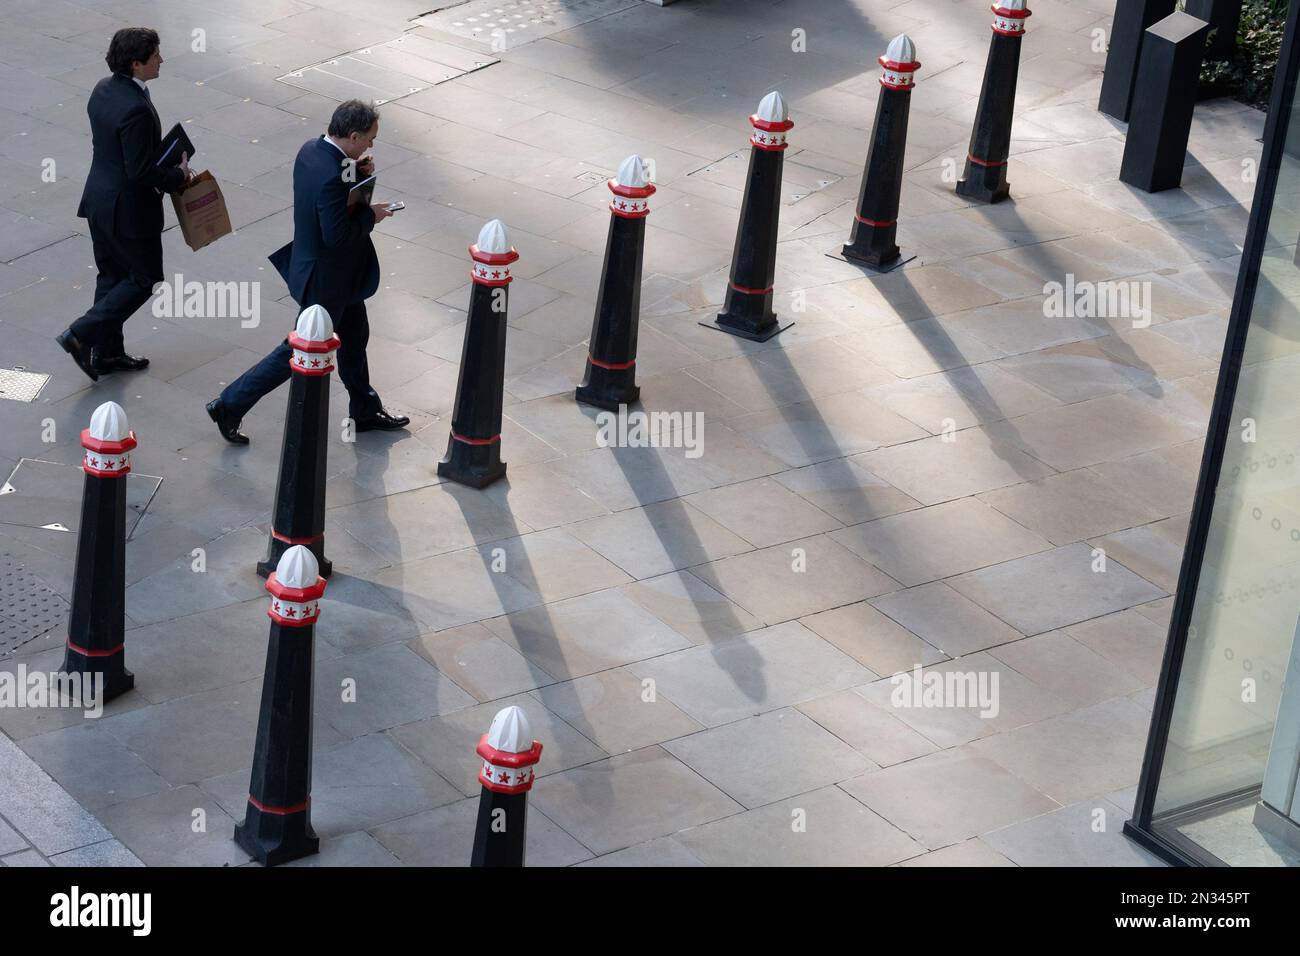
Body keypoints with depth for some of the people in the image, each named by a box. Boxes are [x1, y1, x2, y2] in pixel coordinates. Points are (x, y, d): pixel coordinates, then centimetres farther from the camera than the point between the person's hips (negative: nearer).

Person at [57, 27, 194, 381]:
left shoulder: (103, 90, 1)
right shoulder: (136, 108, -28)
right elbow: (141, 171, -25)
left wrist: (169, 167, 9)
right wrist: (178, 177, -9)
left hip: (99, 200, 9)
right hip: (128, 208, -9)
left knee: (112, 276, 20)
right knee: (142, 279, 8)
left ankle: (107, 352, 29)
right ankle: (81, 335, 3)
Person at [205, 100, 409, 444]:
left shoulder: (311, 149, -5)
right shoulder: (332, 177, -34)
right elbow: (337, 235, -32)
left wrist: (359, 172, -4)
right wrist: (370, 215, -17)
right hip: (325, 279, -10)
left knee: (354, 337, 25)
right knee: (301, 352, 5)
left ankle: (366, 411, 43)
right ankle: (229, 406, 14)